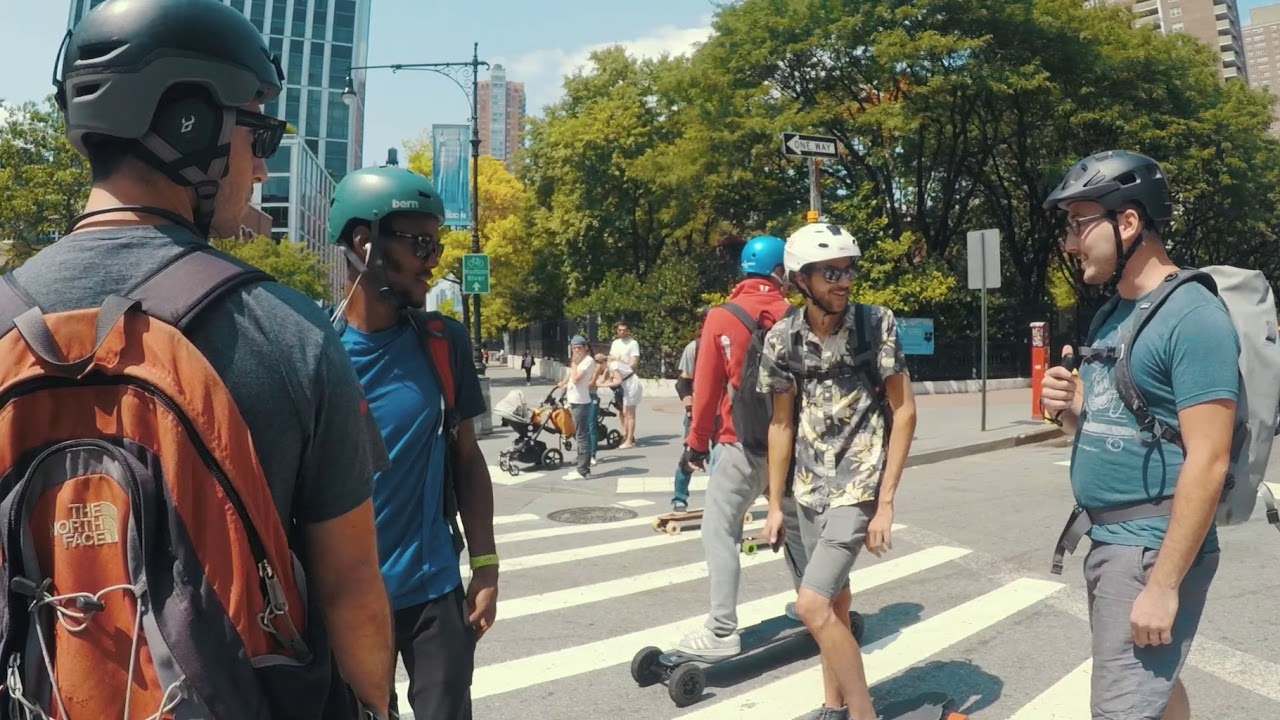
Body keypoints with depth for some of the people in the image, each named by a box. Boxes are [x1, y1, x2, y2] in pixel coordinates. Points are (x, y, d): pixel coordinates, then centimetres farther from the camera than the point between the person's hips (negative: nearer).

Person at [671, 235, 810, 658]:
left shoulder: (721, 318, -7)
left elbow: (707, 386, -6)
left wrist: (697, 441, 4)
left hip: (742, 443, -4)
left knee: (719, 531, 0)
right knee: (794, 524, 21)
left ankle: (722, 632, -4)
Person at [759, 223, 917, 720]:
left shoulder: (877, 324, -13)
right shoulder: (781, 339, -4)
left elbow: (904, 411, -10)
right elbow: (782, 423, 5)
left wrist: (886, 502, -13)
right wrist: (774, 504, 7)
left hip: (859, 485, -4)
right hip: (810, 488, 4)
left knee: (813, 604, -14)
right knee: (833, 599, 18)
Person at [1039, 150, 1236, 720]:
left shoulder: (1192, 316, -17)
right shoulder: (1115, 314, 11)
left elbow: (1207, 462, -21)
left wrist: (1164, 584, -22)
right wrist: (1070, 410, -3)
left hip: (1154, 550, -9)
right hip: (1107, 540, 9)